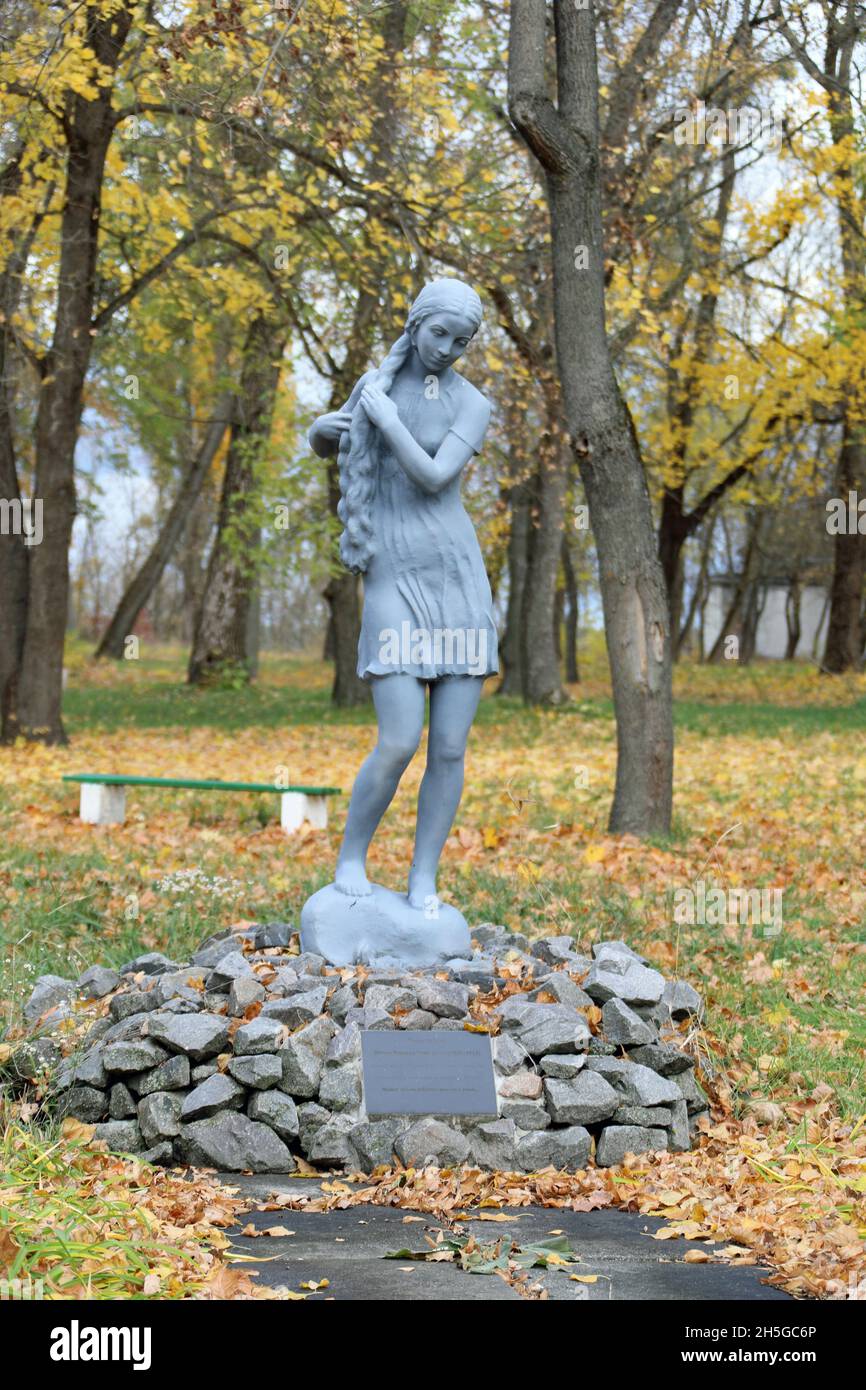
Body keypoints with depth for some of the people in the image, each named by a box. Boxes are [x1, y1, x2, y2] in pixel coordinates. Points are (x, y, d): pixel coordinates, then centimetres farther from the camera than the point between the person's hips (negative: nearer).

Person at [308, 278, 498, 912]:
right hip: (394, 582, -1)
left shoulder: (474, 404, 3)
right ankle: (351, 860, 10)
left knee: (450, 749, -3)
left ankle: (423, 885, 9)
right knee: (399, 745, -12)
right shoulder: (379, 381, 10)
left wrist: (384, 416, -8)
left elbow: (435, 477, -12)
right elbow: (324, 447, 23)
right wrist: (323, 425, -1)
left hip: (459, 576, 1)